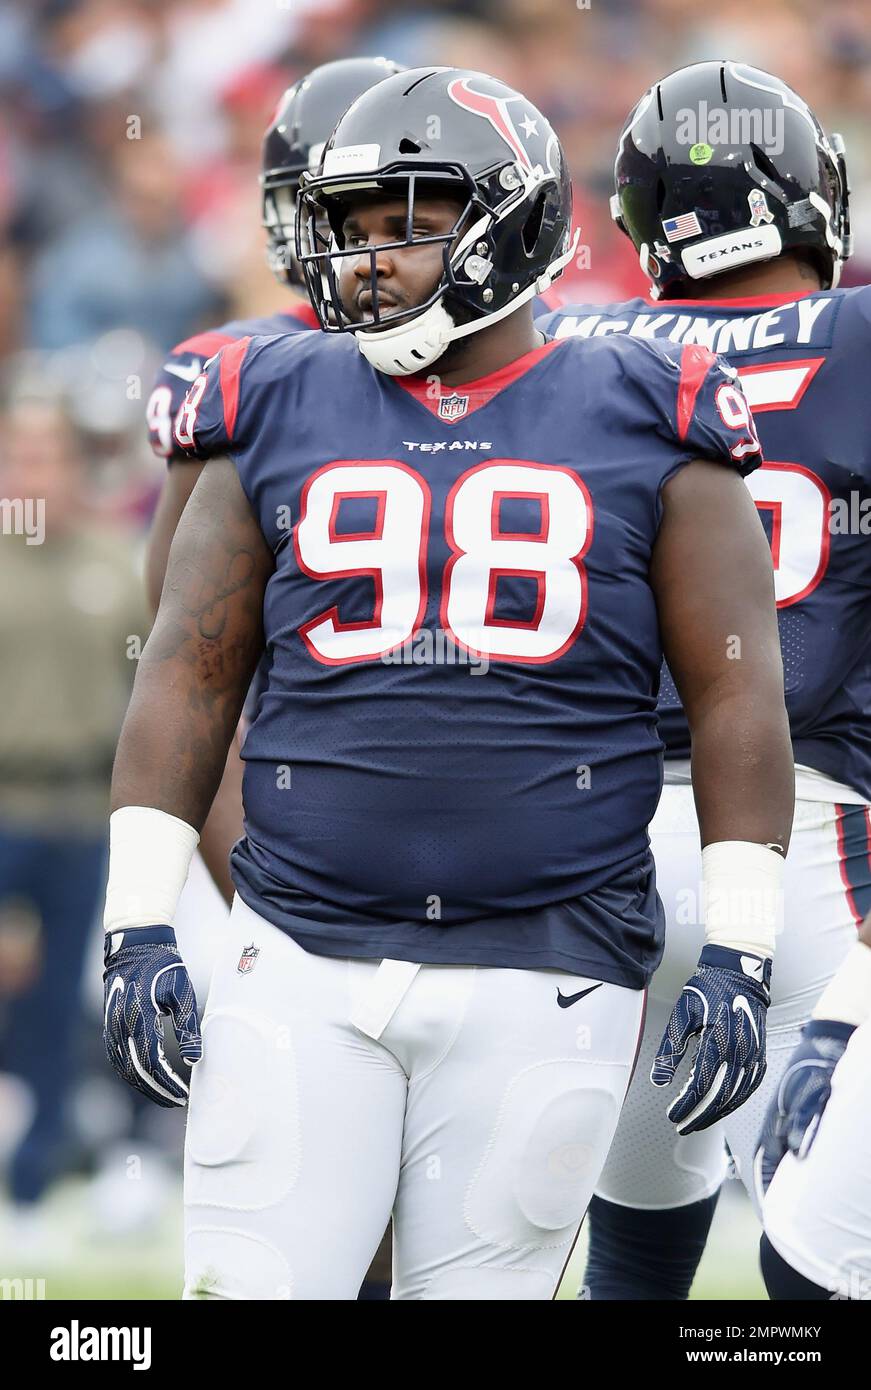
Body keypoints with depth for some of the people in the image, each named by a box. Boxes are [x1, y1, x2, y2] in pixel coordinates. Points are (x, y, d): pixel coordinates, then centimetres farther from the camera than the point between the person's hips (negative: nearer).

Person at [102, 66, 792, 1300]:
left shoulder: (644, 428, 3)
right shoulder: (279, 417, 8)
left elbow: (738, 698, 3)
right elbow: (189, 678, 10)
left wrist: (739, 955, -2)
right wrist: (140, 927, 4)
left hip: (542, 988, -2)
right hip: (303, 962, 2)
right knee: (251, 1287, -6)